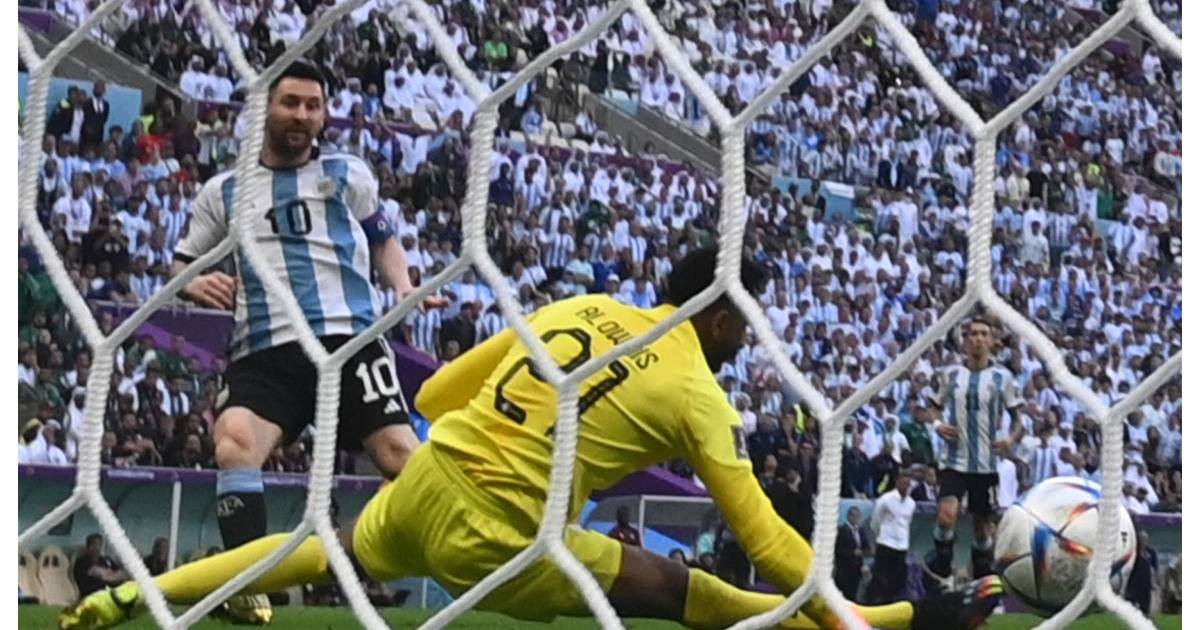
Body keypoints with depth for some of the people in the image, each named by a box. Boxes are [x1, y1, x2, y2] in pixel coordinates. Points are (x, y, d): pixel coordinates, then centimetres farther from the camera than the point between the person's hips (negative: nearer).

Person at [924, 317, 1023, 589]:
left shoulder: (1002, 377, 1)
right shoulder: (952, 374, 5)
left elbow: (1017, 417, 6)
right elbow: (937, 407, 17)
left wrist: (1011, 437, -14)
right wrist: (938, 424, -5)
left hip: (985, 462, 0)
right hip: (954, 461, 0)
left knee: (982, 524, 8)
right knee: (947, 514, -22)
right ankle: (939, 568, -3)